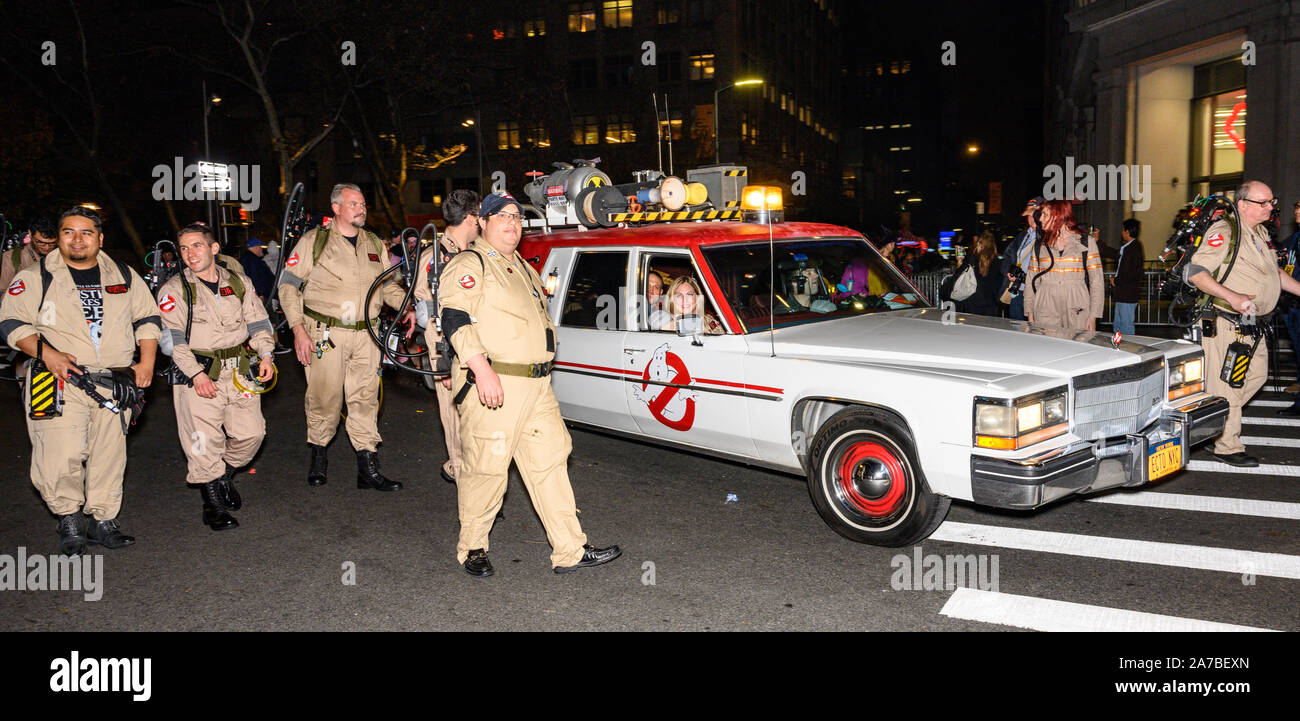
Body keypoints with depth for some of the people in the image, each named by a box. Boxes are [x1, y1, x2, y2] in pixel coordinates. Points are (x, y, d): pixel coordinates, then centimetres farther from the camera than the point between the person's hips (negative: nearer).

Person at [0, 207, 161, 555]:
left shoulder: (123, 276, 12)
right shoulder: (35, 277, 3)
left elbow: (147, 317, 17)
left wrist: (147, 360, 5)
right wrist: (46, 352, -16)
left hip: (115, 385, 3)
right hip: (62, 382, -3)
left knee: (109, 456, 7)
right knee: (62, 457, -12)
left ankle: (102, 521, 21)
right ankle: (69, 519, 10)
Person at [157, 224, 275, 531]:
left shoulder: (239, 282, 11)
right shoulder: (174, 289, -1)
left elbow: (257, 322, 13)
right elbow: (173, 339, -8)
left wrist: (266, 354, -3)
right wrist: (197, 374, -18)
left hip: (240, 371, 4)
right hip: (198, 374, -3)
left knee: (252, 433, 1)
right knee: (205, 441, -6)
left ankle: (225, 476, 29)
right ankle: (213, 502, 9)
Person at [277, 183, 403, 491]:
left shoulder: (375, 245, 14)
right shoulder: (313, 241, 1)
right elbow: (288, 285, 0)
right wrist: (298, 329, -8)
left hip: (365, 335, 3)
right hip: (325, 334, -3)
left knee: (365, 400, 3)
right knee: (324, 398, 2)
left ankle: (368, 469, 8)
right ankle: (318, 457, 24)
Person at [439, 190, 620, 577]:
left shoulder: (526, 270, 24)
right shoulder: (469, 265, -4)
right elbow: (455, 317, -17)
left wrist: (545, 367, 26)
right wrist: (482, 368, -26)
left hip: (537, 386, 8)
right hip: (491, 385, -8)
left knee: (550, 463, 7)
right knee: (486, 469, -1)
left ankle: (570, 550, 12)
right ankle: (472, 548, 18)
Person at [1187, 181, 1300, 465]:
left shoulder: (1260, 233, 13)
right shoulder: (1224, 232, -16)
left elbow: (1274, 272, 27)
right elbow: (1195, 272, -23)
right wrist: (1232, 297, -30)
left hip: (1252, 324, 9)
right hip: (1226, 324, -9)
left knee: (1257, 374, 17)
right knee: (1227, 384, -3)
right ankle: (1227, 447, 5)